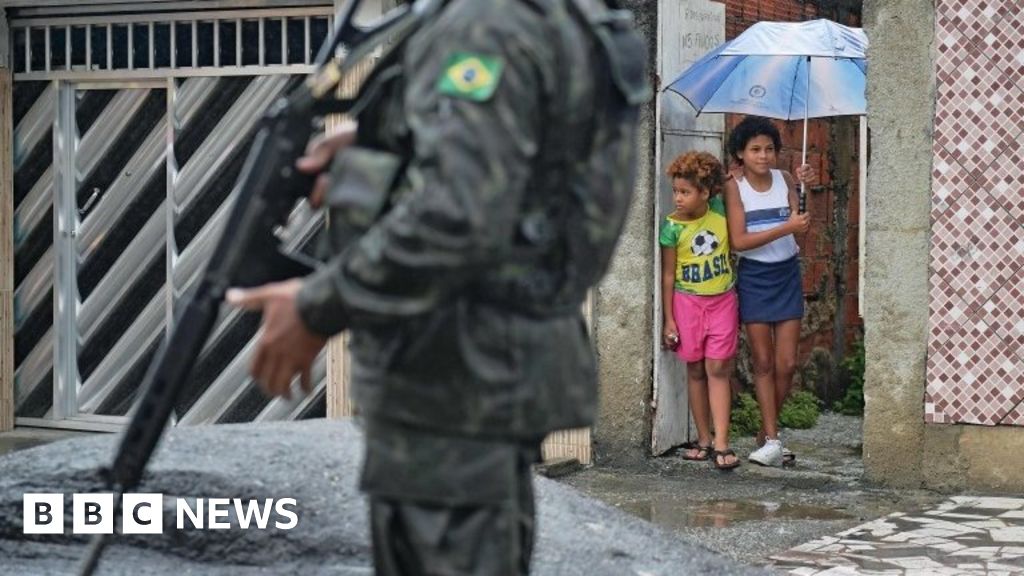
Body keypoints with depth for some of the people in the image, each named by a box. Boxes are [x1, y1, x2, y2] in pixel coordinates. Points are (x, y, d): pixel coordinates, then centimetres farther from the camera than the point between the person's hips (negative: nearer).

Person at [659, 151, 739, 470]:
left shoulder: (720, 210, -5)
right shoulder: (673, 227, -9)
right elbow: (668, 275, -3)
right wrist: (668, 319, -4)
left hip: (722, 301, 0)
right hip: (688, 303, 0)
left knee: (718, 370, -3)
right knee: (696, 372, 8)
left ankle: (721, 444, -6)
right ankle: (704, 439, 17)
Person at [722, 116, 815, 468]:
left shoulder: (784, 180, -1)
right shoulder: (735, 187, -8)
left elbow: (800, 225, -10)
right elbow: (738, 241, -16)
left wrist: (805, 188, -23)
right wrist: (786, 227, -24)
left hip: (787, 275, 3)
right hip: (754, 277, -3)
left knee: (787, 364, 2)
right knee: (764, 363, 2)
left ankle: (766, 432, 19)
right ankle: (772, 439, 7)